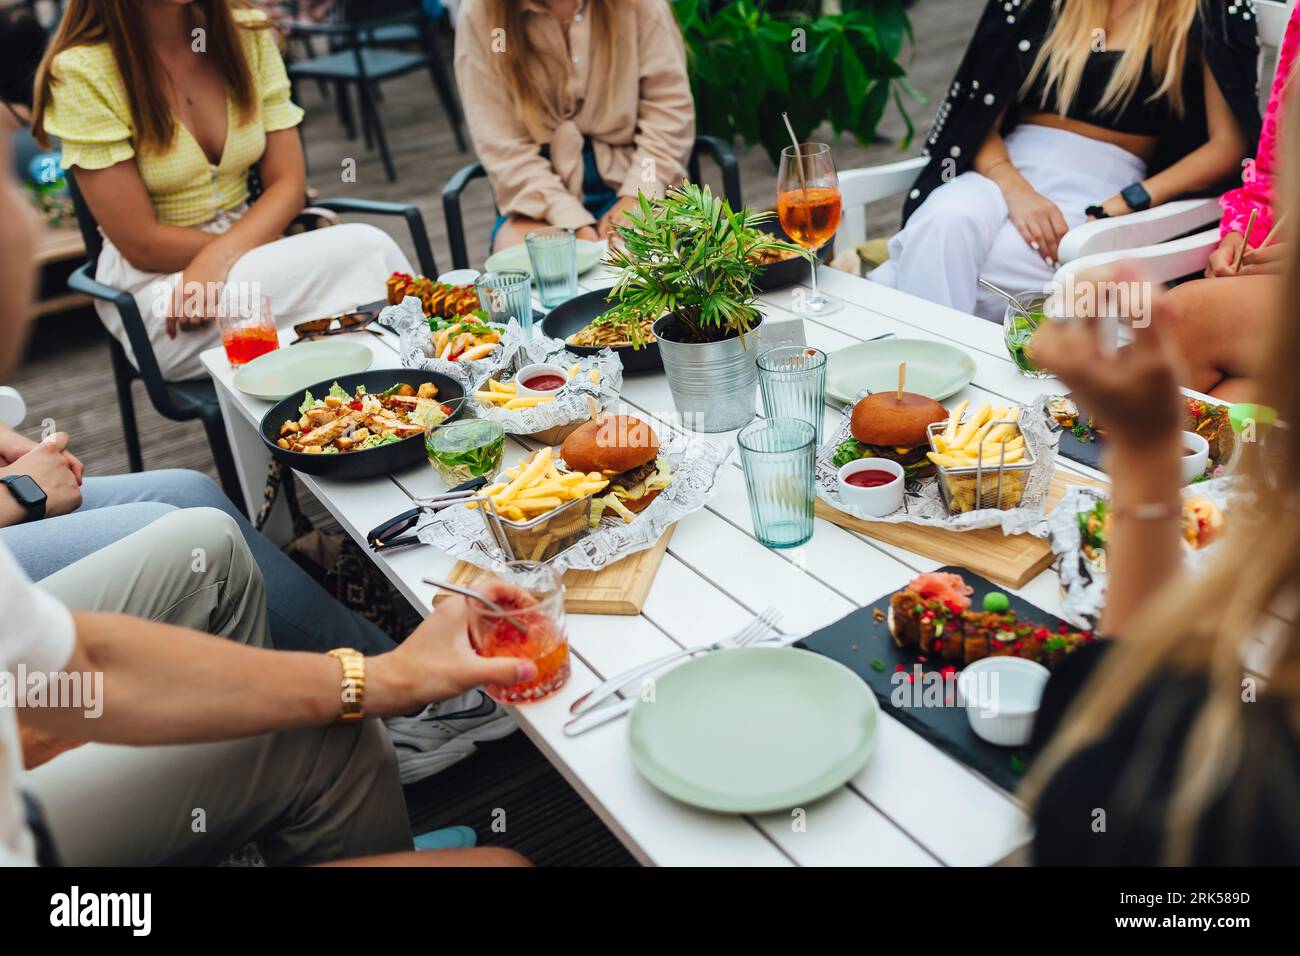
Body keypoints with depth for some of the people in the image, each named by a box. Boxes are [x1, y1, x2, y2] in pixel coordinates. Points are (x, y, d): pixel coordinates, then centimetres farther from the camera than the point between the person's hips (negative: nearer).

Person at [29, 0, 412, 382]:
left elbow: (288, 183, -4)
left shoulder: (249, 33, 1)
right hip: (155, 282, -4)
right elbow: (142, 245, -13)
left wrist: (220, 257, -20)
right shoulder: (81, 70, -12)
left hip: (248, 249, 5)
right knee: (363, 251, -28)